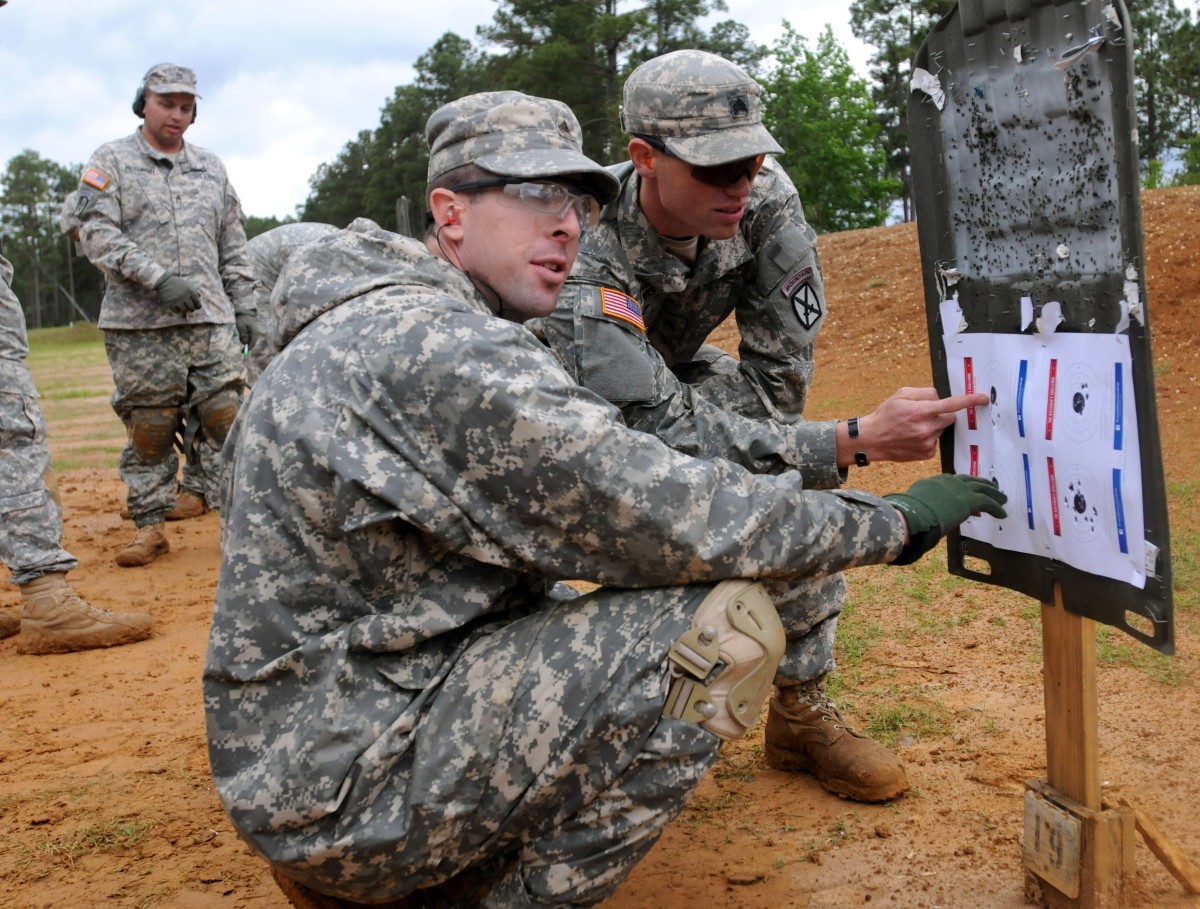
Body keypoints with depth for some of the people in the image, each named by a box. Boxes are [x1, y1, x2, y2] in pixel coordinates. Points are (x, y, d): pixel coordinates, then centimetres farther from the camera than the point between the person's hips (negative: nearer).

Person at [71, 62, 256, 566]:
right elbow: (97, 235, -7)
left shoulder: (212, 168, 17)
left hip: (212, 318, 3)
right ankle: (150, 522, 10)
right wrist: (157, 279, -17)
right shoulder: (110, 161, 5)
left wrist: (243, 306, 10)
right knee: (149, 425, 0)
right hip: (140, 324, -3)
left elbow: (233, 246, 19)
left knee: (226, 415, -3)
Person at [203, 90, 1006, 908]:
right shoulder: (438, 349, -21)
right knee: (728, 626, -19)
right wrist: (892, 523, -11)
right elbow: (668, 518, -23)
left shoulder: (374, 331, 13)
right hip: (349, 786, -10)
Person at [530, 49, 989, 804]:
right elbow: (676, 437, -44)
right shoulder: (584, 257, -40)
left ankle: (804, 709, -4)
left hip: (674, 370, 4)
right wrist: (860, 440, -51)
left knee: (796, 471, -19)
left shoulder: (765, 198, -25)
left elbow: (781, 367, -15)